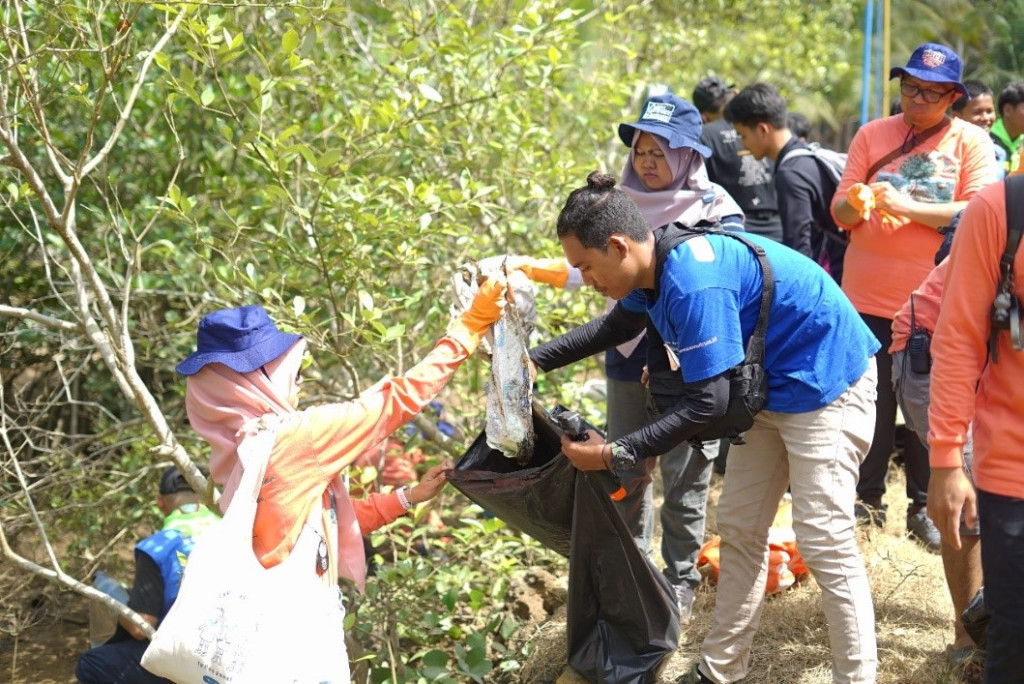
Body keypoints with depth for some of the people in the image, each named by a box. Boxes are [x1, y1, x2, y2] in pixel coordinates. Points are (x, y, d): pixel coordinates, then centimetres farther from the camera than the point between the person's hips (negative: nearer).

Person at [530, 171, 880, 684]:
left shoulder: (693, 282, -31)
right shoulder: (655, 267, -1)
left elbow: (707, 402, -29)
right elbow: (617, 324, 23)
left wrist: (612, 455, -24)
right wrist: (536, 359, 15)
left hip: (824, 385, -10)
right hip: (770, 387, 10)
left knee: (824, 543, -9)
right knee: (739, 529, 12)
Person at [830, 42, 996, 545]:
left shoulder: (971, 141, -1)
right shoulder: (872, 135, 5)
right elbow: (839, 211, 3)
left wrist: (906, 206, -20)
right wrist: (854, 205, -21)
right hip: (867, 298, 1)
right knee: (870, 405, 7)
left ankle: (924, 506, 18)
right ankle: (868, 500, 20)